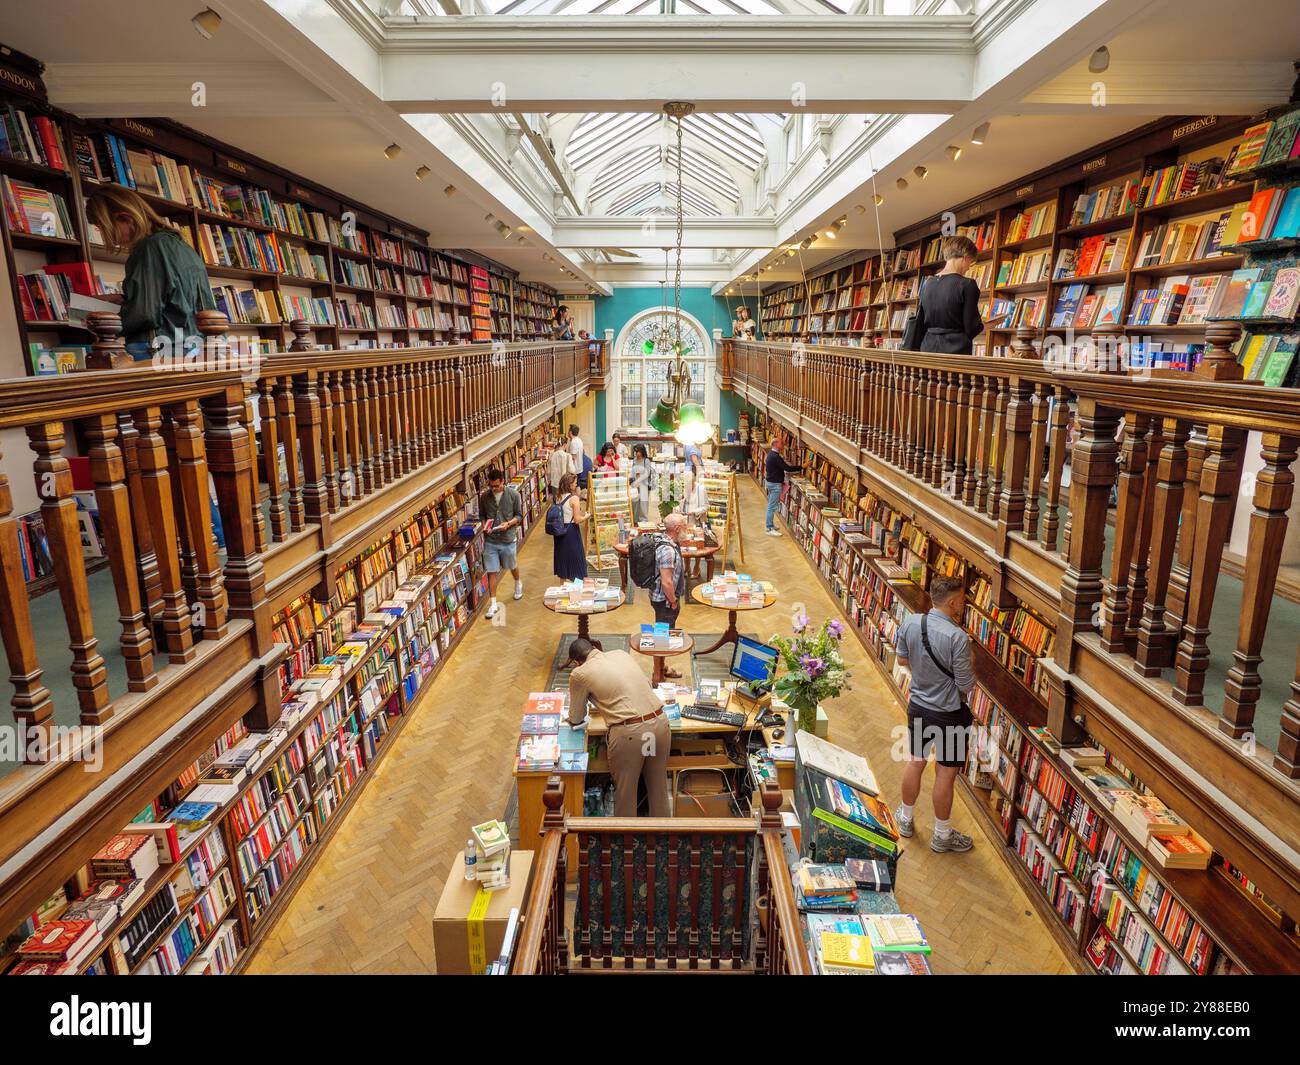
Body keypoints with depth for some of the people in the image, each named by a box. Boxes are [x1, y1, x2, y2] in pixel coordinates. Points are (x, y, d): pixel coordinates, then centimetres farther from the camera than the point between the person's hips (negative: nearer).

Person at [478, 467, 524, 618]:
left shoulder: (513, 495, -9)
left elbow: (519, 516, -2)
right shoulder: (484, 496, -3)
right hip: (490, 540, 1)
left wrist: (508, 523, -20)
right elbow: (482, 515, 9)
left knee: (512, 566, 20)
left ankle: (518, 584, 53)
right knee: (492, 572, 1)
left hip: (508, 539, -1)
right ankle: (493, 604, 10)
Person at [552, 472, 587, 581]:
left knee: (562, 555, 17)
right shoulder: (574, 498, -17)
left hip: (560, 530, 7)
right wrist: (586, 516, 0)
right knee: (575, 557, 6)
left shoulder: (559, 498, 3)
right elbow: (577, 520, -18)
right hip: (571, 531, -7)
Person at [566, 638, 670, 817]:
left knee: (625, 789, 16)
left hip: (629, 732, -5)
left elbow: (576, 719, 12)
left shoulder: (579, 674, 1)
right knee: (658, 783, 23)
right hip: (660, 722, 6)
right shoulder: (622, 654, 15)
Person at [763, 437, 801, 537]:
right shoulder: (775, 457, -23)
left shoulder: (771, 454, 10)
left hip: (770, 482, 11)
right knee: (772, 506, -6)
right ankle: (770, 529, -2)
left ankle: (771, 525, 28)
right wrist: (802, 467, -20)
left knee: (771, 505, 18)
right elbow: (787, 468, -25)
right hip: (775, 484, -11)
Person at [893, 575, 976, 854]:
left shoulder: (910, 623, -10)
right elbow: (967, 685, -19)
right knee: (946, 774, 12)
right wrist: (971, 664, -1)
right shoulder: (958, 638, -28)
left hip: (917, 707, 6)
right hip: (948, 714, -5)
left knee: (916, 762, 24)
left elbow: (902, 659, 6)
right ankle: (942, 835, 29)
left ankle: (906, 818, 42)